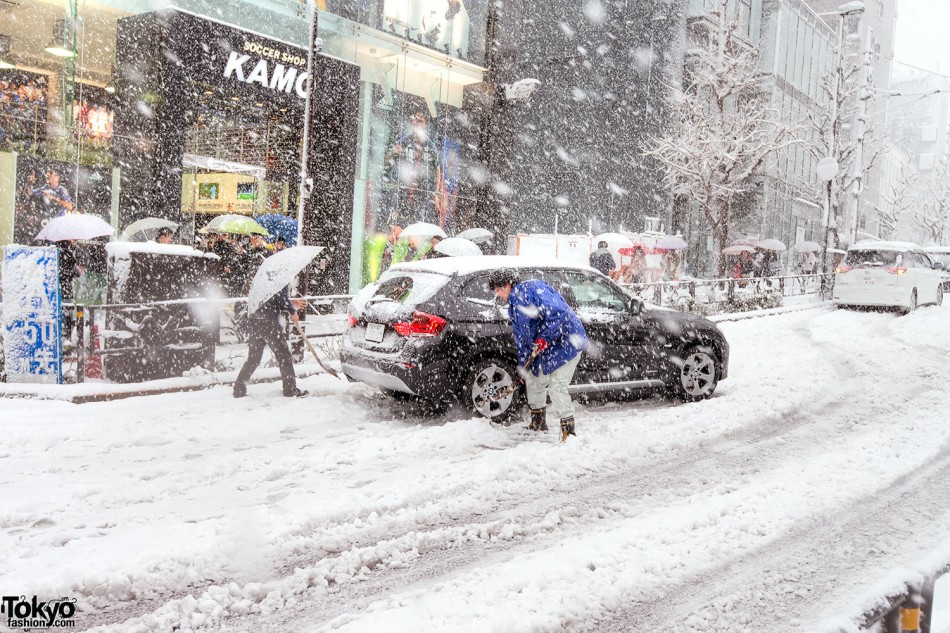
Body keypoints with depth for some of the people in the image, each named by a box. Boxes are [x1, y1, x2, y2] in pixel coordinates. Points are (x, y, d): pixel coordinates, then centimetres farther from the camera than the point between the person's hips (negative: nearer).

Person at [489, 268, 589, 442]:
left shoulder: (532, 288, -18)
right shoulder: (514, 304, 13)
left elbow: (557, 312, -29)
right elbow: (521, 337, 18)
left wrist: (544, 338, -28)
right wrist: (523, 366, 17)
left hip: (566, 341, -10)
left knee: (556, 386, -17)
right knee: (533, 379, 17)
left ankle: (569, 430, -9)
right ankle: (538, 423, 32)